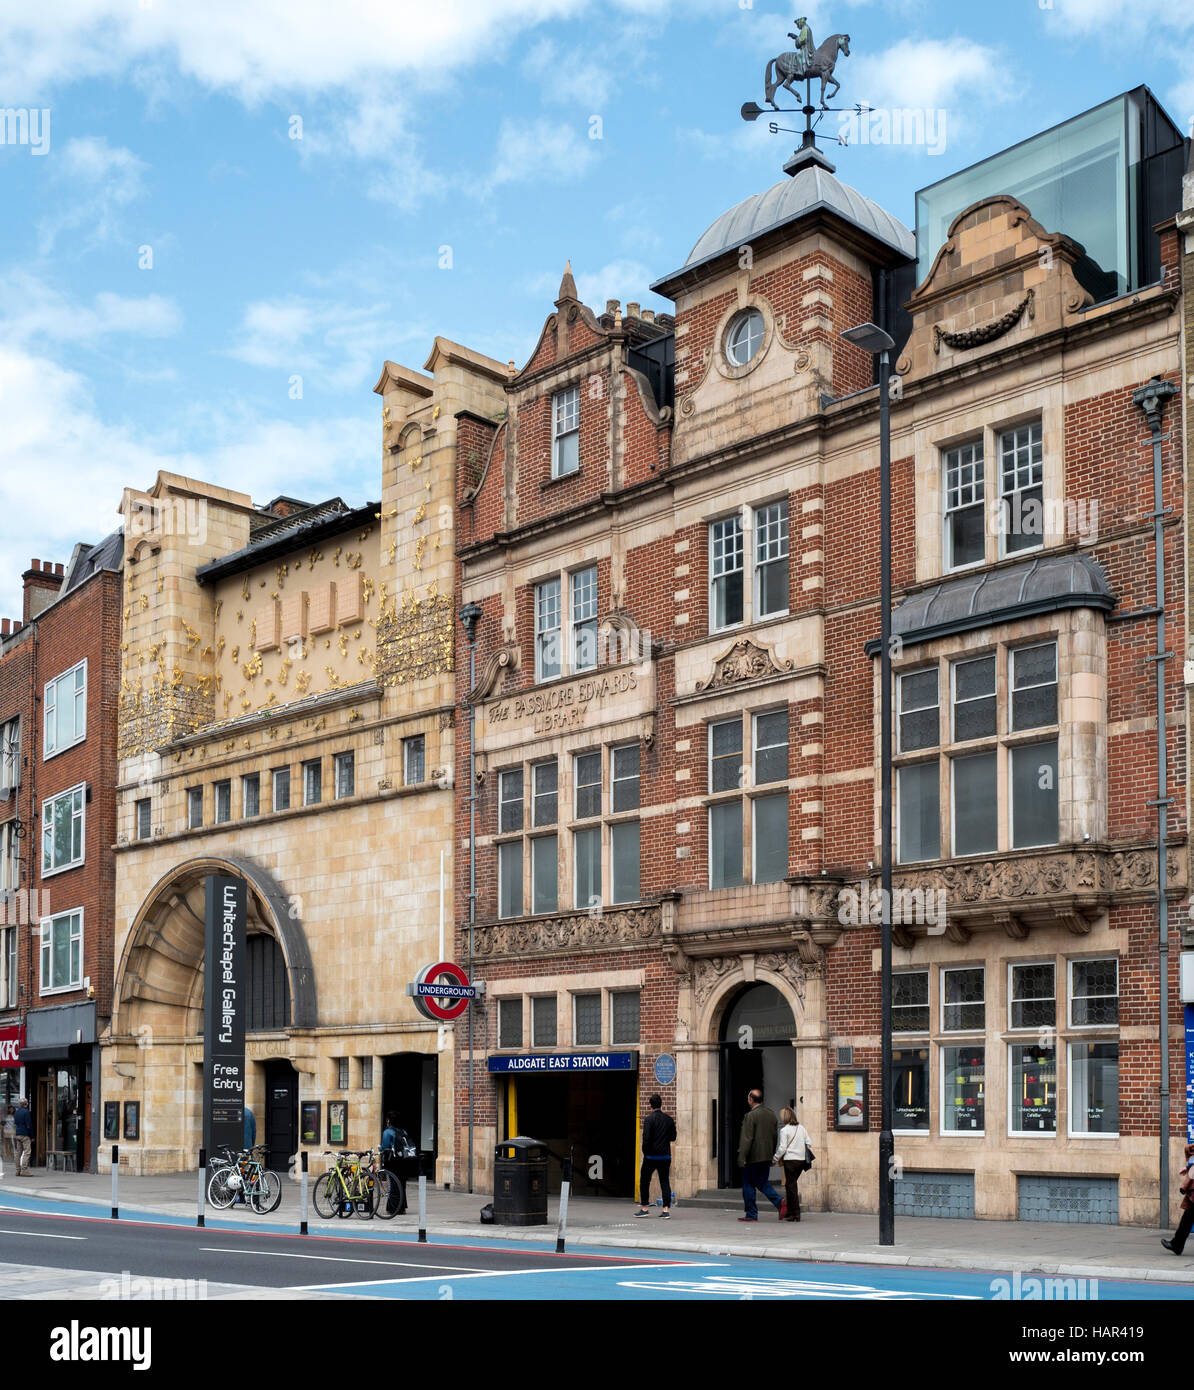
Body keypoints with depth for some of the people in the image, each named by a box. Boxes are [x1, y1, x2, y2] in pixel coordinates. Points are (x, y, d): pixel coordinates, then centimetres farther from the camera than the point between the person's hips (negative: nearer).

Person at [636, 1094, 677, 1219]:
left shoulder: (649, 1119, -11)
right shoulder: (669, 1120, 4)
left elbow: (646, 1138, -16)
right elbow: (673, 1137, 9)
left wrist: (645, 1152, -4)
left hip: (651, 1156, -4)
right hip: (665, 1155, 4)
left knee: (644, 1181, 9)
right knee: (665, 1182, 5)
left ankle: (644, 1207, 11)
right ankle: (666, 1209, 0)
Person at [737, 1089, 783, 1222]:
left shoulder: (751, 1116, -14)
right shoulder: (771, 1114, 9)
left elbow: (747, 1138, -18)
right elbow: (775, 1136, 14)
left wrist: (742, 1157, -16)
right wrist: (771, 1155, 20)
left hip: (753, 1156, -7)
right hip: (767, 1156, 7)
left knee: (748, 1184, 3)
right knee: (762, 1182, 16)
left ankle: (751, 1215, 5)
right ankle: (779, 1201, -6)